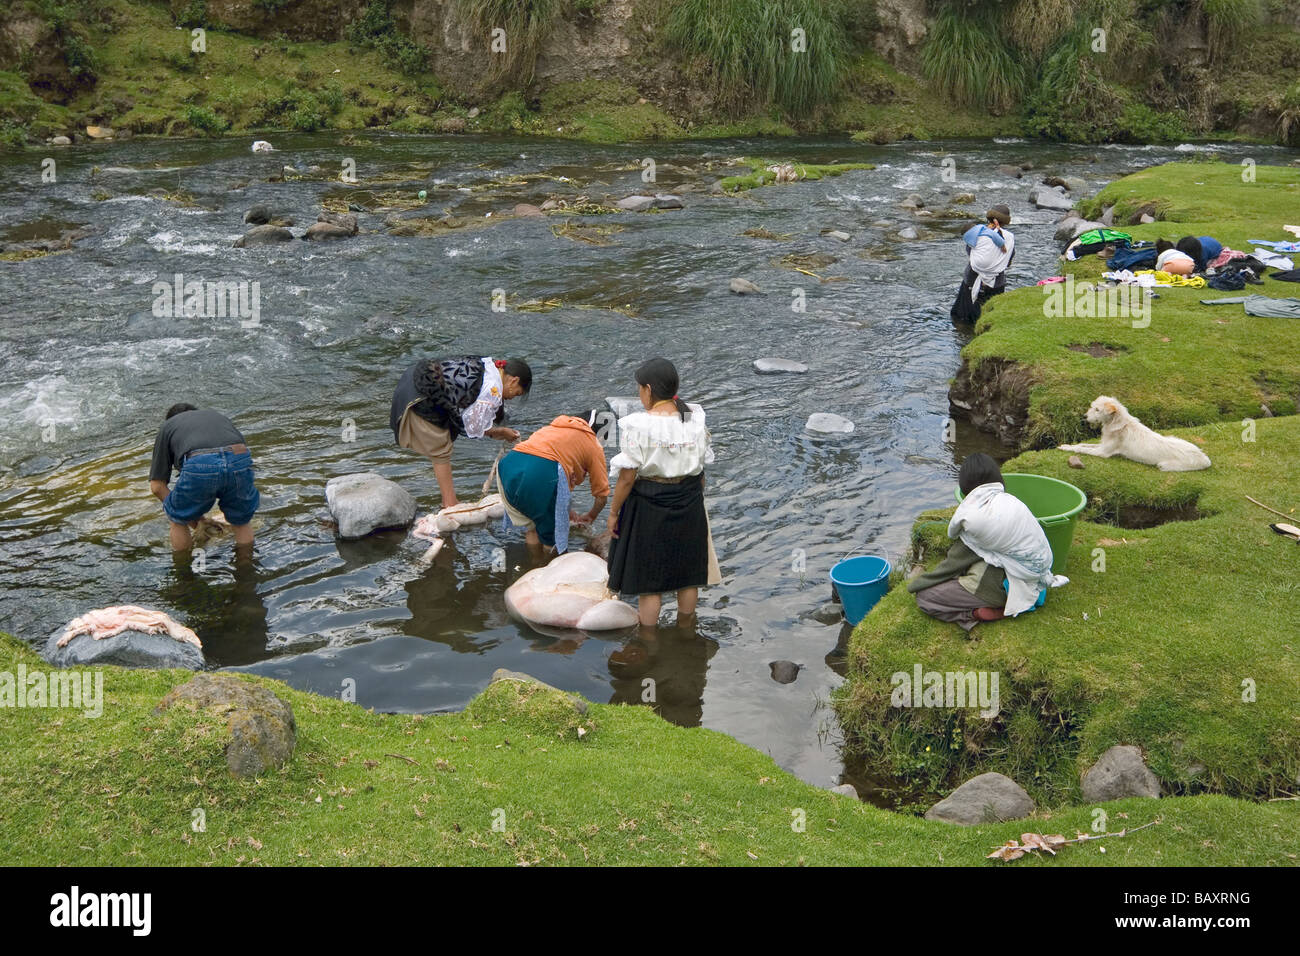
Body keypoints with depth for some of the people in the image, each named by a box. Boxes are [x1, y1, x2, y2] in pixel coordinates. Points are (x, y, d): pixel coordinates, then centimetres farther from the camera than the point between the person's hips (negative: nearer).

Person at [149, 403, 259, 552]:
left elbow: (157, 487, 25)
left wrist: (190, 517, 35)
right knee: (242, 522, 28)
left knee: (178, 521, 26)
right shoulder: (219, 416, 41)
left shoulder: (167, 427, 32)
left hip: (199, 466, -2)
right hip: (239, 460, 2)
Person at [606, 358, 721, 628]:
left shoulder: (638, 425, -18)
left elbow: (627, 477, -16)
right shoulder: (696, 419, -2)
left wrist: (614, 512, -4)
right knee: (688, 575, 18)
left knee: (648, 579, 8)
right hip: (690, 504, 5)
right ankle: (685, 632, 35)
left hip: (649, 505, -5)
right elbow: (701, 469, 5)